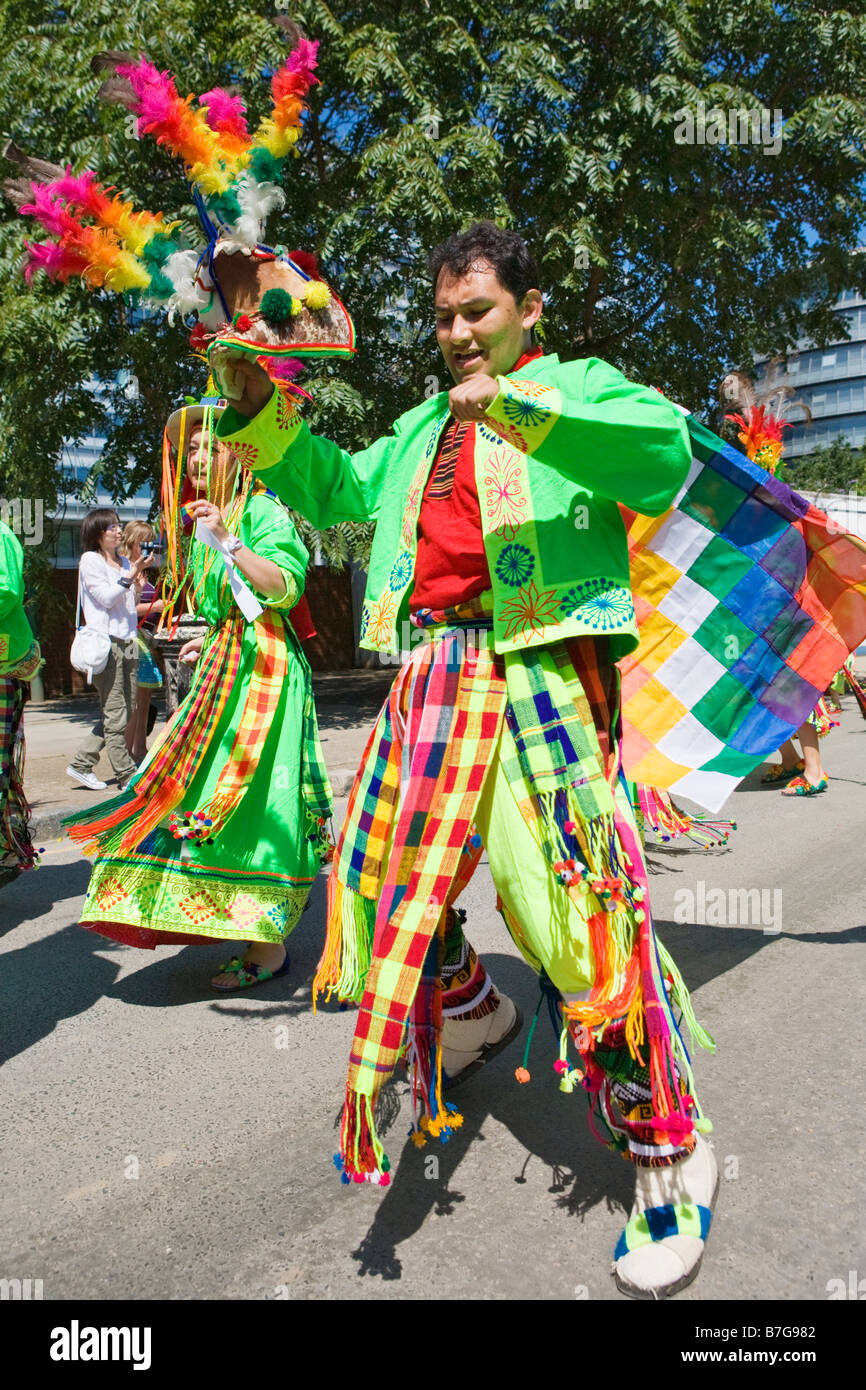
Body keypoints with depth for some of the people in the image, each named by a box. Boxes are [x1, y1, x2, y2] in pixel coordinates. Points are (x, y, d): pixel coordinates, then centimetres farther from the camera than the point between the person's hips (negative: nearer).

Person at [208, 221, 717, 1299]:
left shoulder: (579, 388, 9)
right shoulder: (422, 427, 27)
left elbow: (666, 454, -11)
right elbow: (339, 490, 30)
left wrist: (520, 406, -23)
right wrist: (257, 412, 16)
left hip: (542, 666, -6)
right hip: (433, 672, 7)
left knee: (580, 896, -14)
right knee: (390, 870, 12)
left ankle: (668, 1151, 3)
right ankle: (475, 1011, 41)